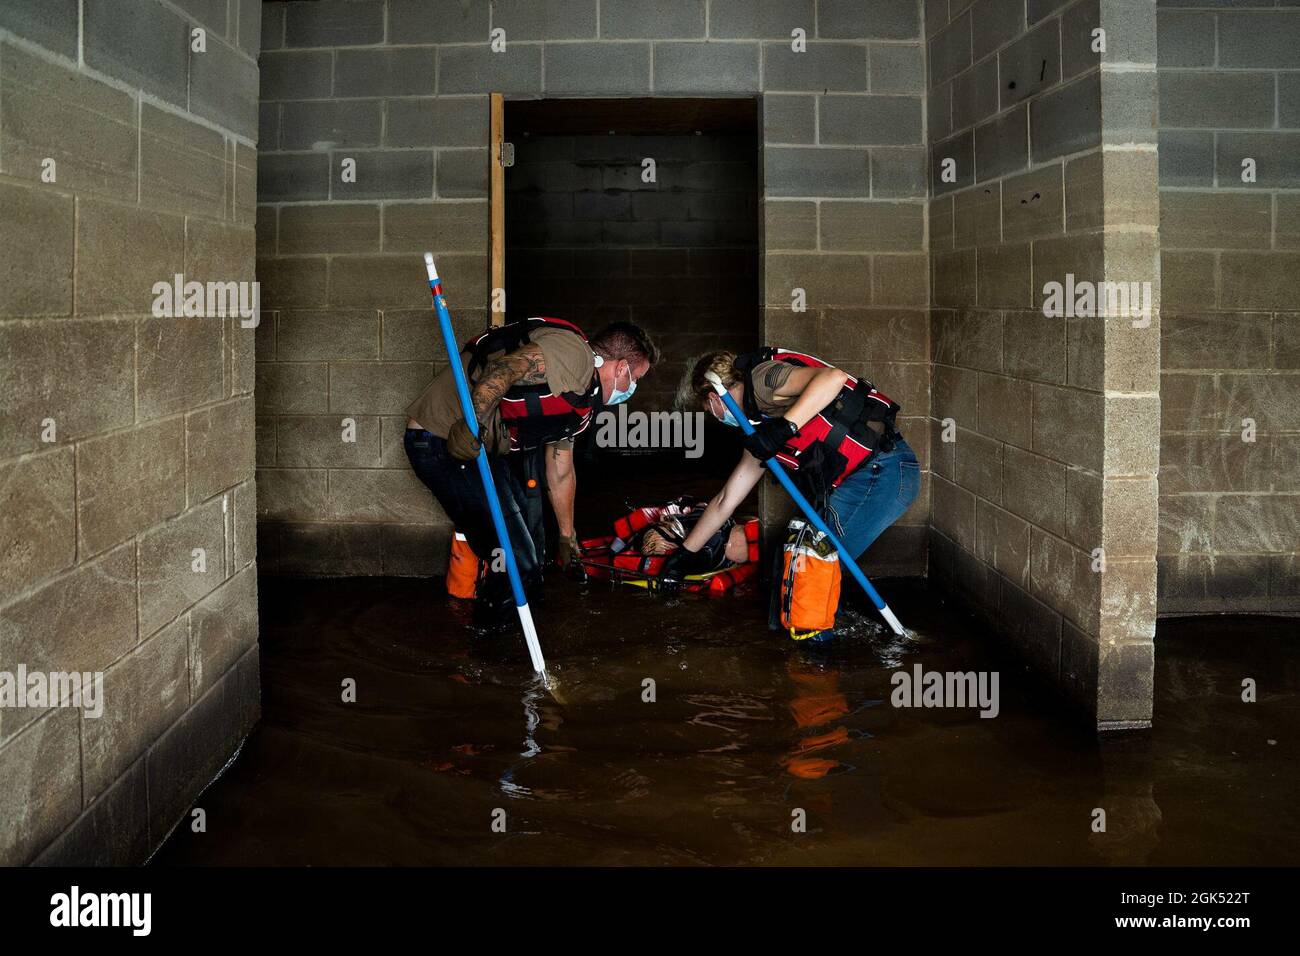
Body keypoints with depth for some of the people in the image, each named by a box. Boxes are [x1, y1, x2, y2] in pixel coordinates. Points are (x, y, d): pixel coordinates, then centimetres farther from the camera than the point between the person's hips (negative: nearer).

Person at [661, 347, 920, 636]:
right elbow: (725, 500, 29)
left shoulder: (762, 378, -6)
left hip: (883, 469, -9)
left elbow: (833, 377, -24)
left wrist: (785, 425, -29)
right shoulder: (758, 431, 22)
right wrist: (686, 552, 34)